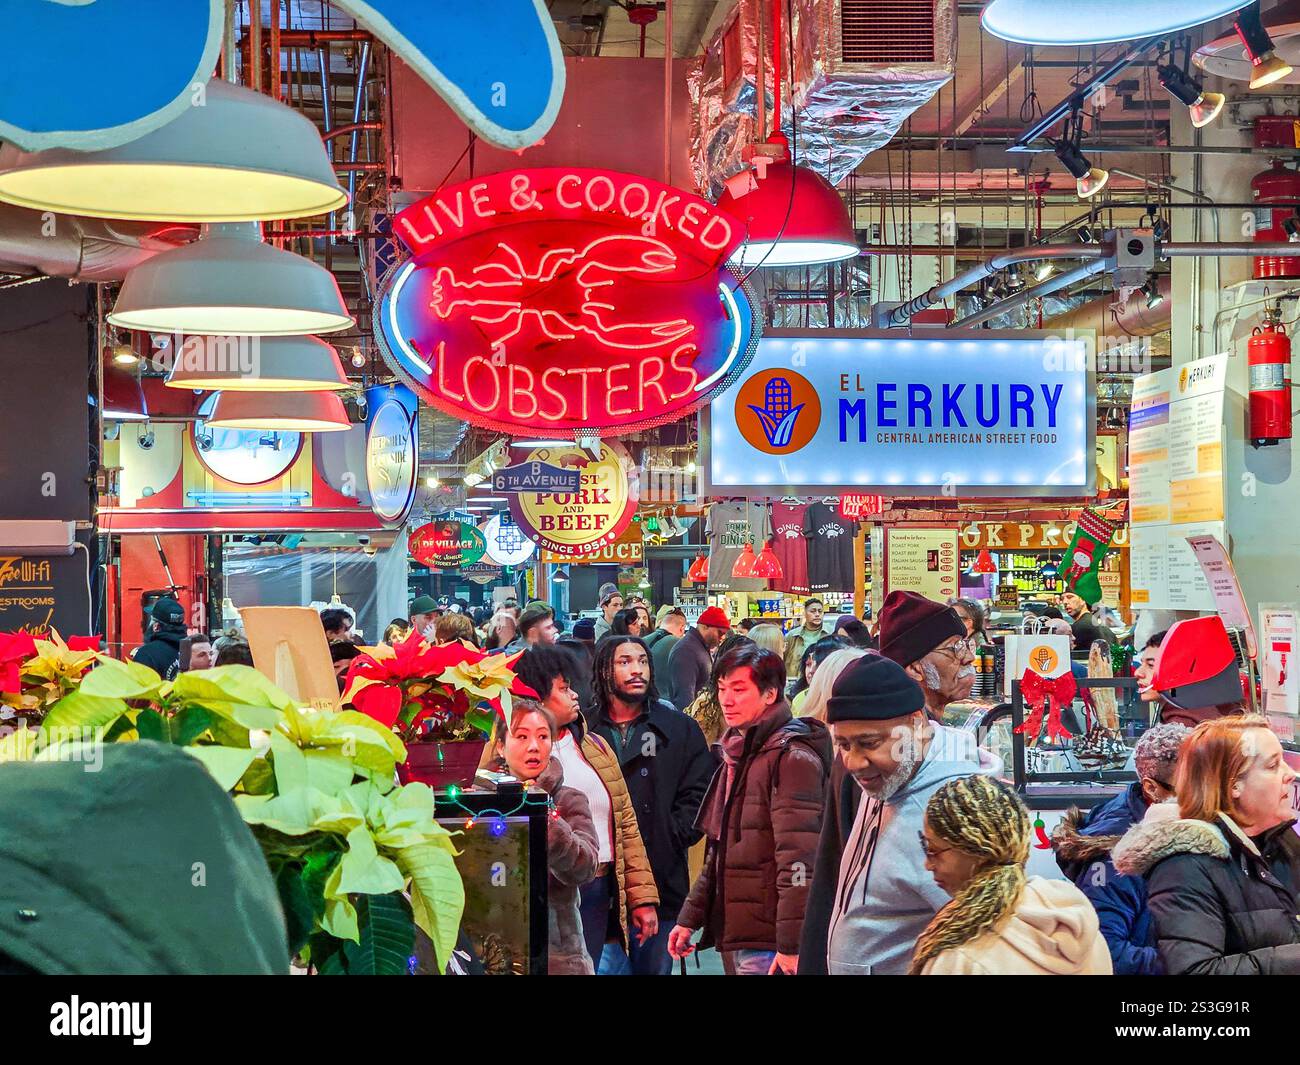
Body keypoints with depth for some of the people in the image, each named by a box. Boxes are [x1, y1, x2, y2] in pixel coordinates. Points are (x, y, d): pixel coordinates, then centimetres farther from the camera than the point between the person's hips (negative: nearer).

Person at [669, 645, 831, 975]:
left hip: (767, 943, -8)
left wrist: (790, 944, -22)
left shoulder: (792, 758, -12)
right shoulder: (737, 755, 16)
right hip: (732, 934, 9)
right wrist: (690, 918, 18)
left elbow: (798, 859, -19)